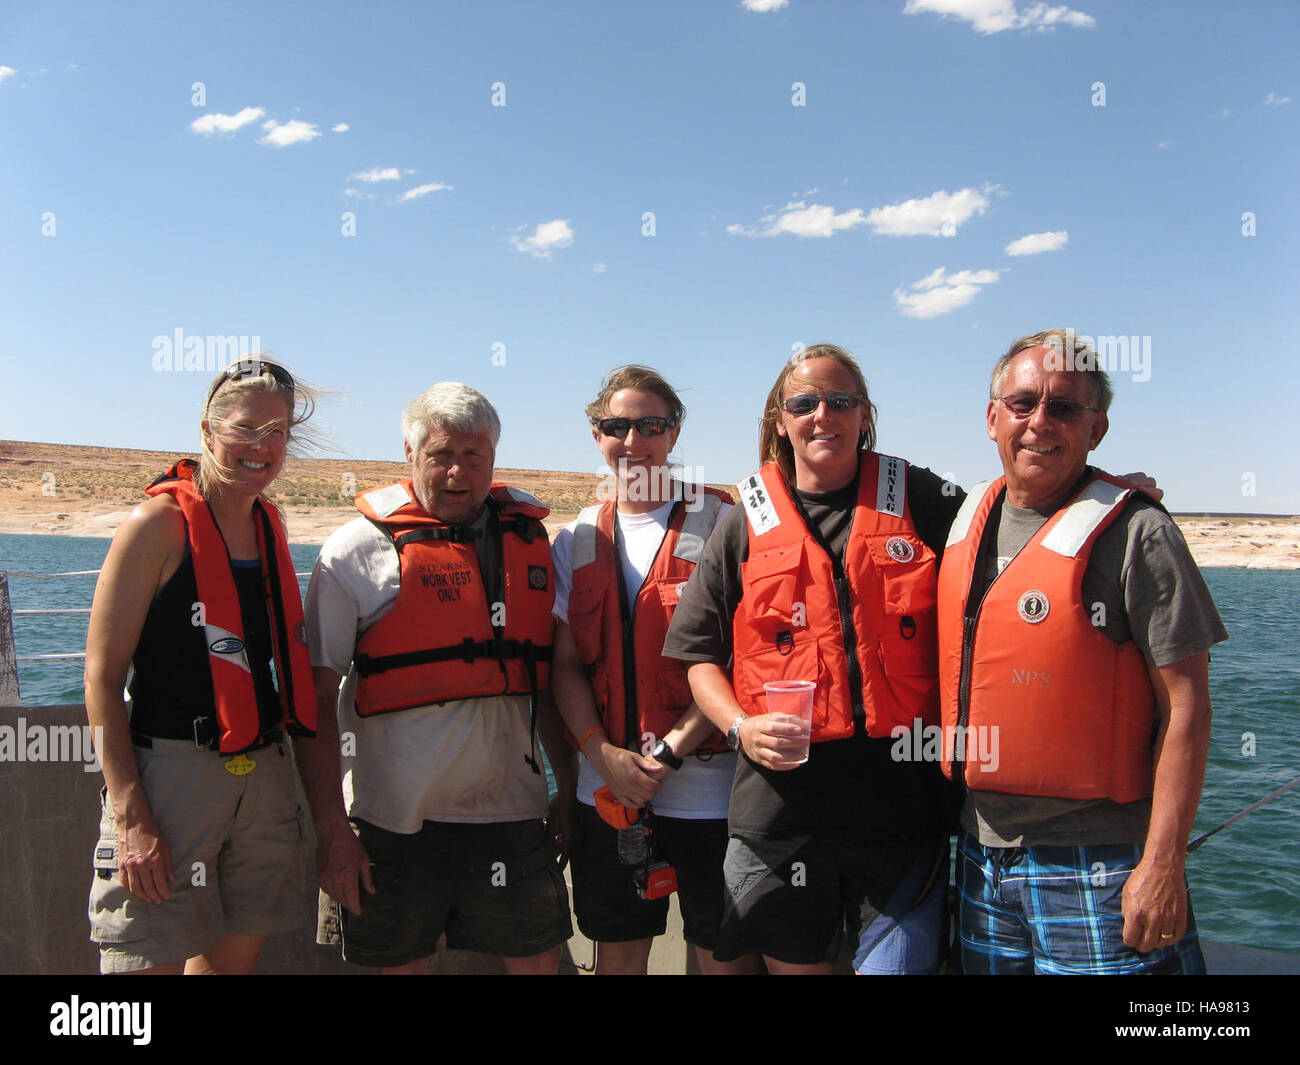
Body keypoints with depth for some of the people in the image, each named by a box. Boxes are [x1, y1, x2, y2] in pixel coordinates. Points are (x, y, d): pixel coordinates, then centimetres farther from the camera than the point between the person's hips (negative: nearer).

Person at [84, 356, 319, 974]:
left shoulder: (270, 525, 12)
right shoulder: (160, 525, -7)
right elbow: (102, 676, -10)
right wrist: (132, 816, -18)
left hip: (266, 778, 6)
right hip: (170, 773, -6)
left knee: (236, 957, 13)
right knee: (151, 960, -3)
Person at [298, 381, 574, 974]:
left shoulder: (530, 540, 8)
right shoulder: (357, 550, -5)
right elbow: (317, 700, -6)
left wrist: (571, 786, 12)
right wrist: (331, 829, -10)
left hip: (511, 812, 3)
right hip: (396, 819, -3)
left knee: (538, 958, 9)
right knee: (398, 964, 9)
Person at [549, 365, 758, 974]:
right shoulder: (576, 541, 9)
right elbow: (566, 663, 6)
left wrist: (670, 752, -15)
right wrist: (604, 754, -9)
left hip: (707, 790, -3)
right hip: (606, 787, 4)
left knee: (723, 952, 7)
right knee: (617, 949, 15)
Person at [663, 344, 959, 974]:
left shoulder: (924, 502, 6)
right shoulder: (747, 524, 7)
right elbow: (699, 652, 9)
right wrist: (741, 726, -8)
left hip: (902, 792, 0)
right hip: (783, 791, 1)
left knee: (897, 961, 6)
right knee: (795, 961, 13)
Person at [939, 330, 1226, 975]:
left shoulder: (1135, 534, -11)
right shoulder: (965, 524, 7)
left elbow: (1185, 706, -13)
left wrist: (1163, 864, -16)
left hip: (1097, 871, -6)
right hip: (983, 855, 6)